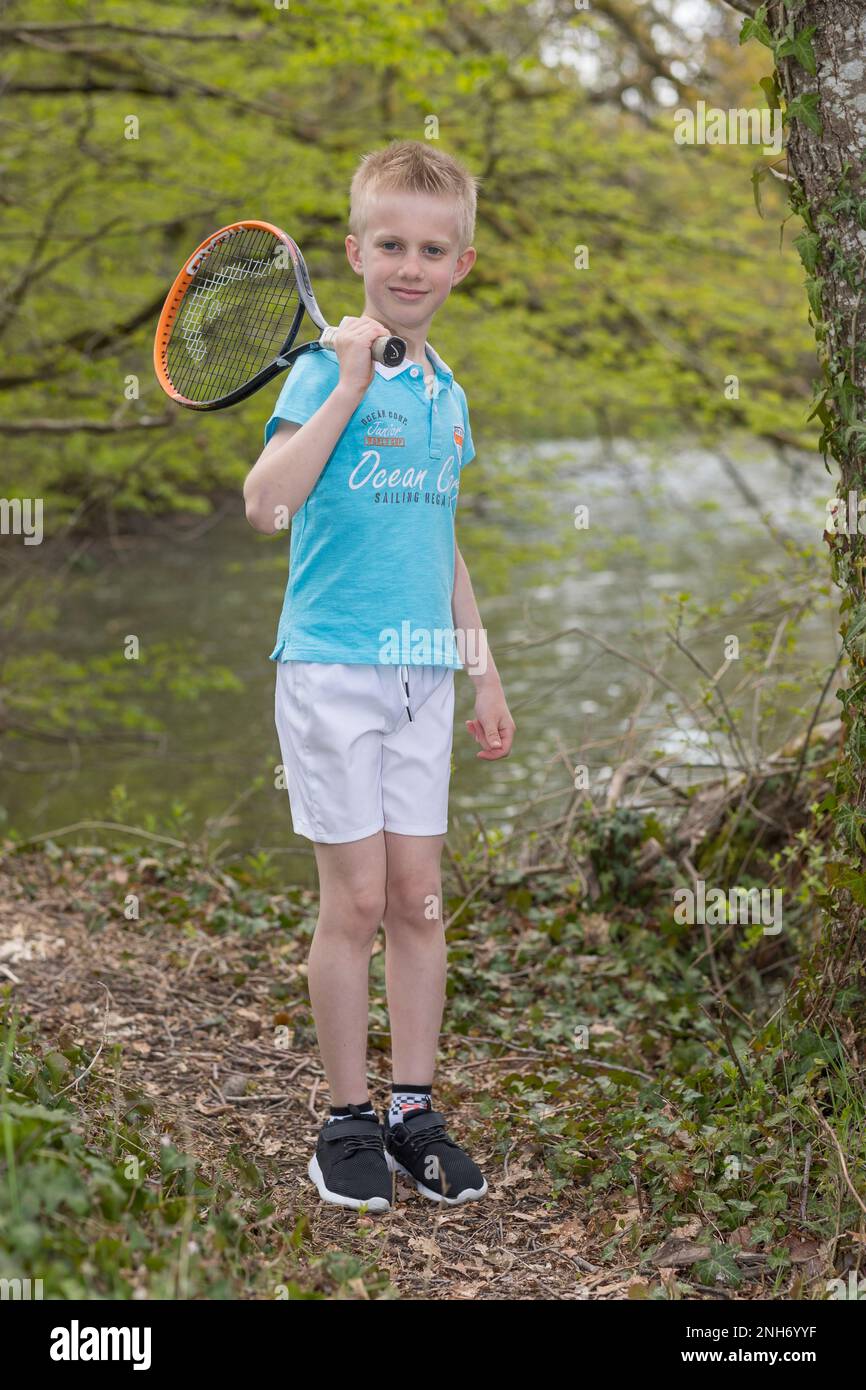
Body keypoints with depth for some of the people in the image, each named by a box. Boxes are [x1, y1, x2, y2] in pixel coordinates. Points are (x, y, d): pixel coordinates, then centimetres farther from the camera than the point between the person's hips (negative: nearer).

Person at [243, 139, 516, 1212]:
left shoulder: (448, 393, 12)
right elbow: (266, 503, -23)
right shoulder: (327, 368, -7)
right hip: (332, 668, -5)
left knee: (419, 899, 8)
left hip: (423, 675, 5)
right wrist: (349, 386, -24)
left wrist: (484, 669, 21)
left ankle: (414, 1111, 19)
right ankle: (347, 1118, 14)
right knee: (356, 900, -1)